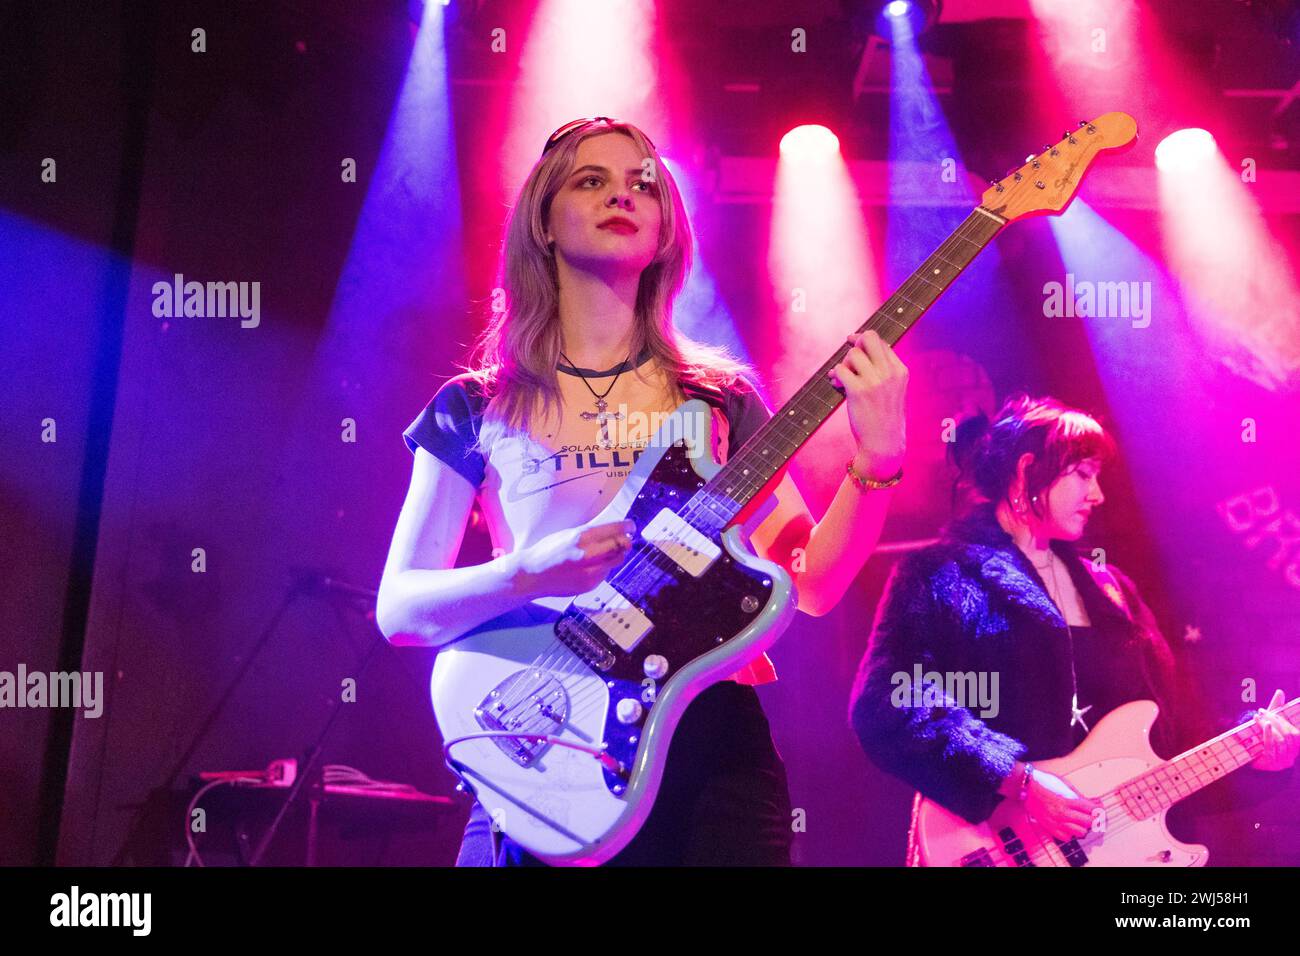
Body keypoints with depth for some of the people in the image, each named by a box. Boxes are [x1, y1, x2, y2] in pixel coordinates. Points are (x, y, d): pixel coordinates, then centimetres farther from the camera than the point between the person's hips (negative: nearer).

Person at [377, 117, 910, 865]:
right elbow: (398, 609, 1)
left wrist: (877, 459, -12)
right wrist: (529, 574, -17)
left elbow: (810, 581, 4)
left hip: (713, 736, 1)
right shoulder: (477, 409, 4)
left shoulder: (720, 396, 9)